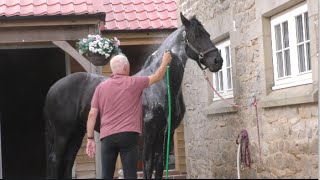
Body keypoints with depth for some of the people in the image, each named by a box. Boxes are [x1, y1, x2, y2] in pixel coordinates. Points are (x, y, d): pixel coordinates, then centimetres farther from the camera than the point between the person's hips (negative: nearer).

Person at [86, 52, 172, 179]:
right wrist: (165, 61, 34)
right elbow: (157, 77, 17)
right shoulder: (134, 82, 3)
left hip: (107, 137, 3)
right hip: (128, 135, -2)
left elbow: (92, 114, 3)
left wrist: (90, 139, 7)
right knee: (130, 176, -2)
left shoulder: (101, 87, 8)